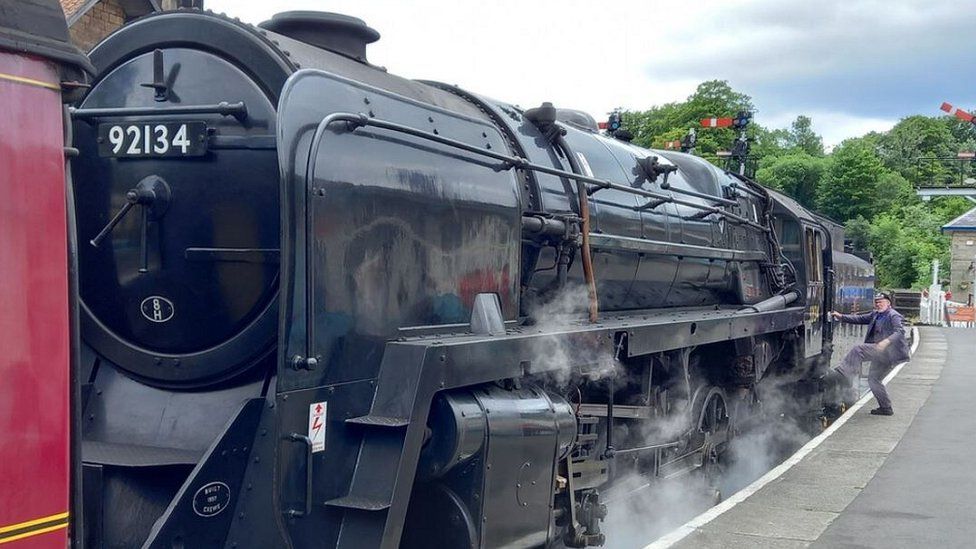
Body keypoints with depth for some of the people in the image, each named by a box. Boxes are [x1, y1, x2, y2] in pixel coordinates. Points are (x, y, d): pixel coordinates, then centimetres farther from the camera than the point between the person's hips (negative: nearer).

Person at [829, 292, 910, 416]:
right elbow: (859, 319, 17)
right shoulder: (875, 315, 20)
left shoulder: (893, 316, -6)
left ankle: (842, 373, -30)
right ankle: (886, 408, 19)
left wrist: (887, 341, -37)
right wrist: (841, 317, 5)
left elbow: (900, 331, -20)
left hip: (887, 350, -10)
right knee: (873, 379, 14)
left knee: (858, 350, -25)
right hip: (880, 353, 10)